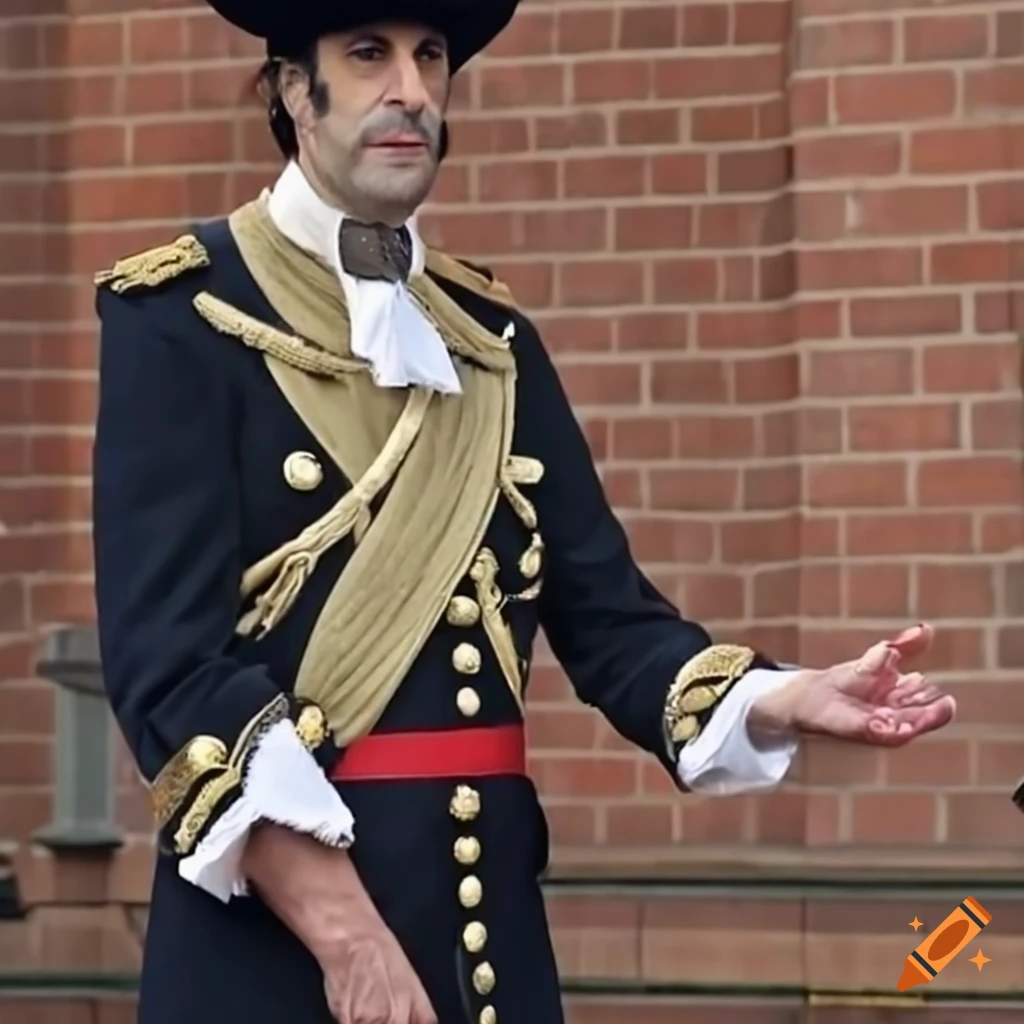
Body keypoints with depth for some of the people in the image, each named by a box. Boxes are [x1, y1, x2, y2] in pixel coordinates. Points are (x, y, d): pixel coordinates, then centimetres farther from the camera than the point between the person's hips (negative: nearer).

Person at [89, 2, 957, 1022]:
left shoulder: (491, 332, 12)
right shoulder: (178, 312, -6)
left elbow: (603, 613, 8)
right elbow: (169, 657, -15)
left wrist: (790, 700, -11)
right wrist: (343, 928, -22)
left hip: (487, 911, 6)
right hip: (271, 916, -6)